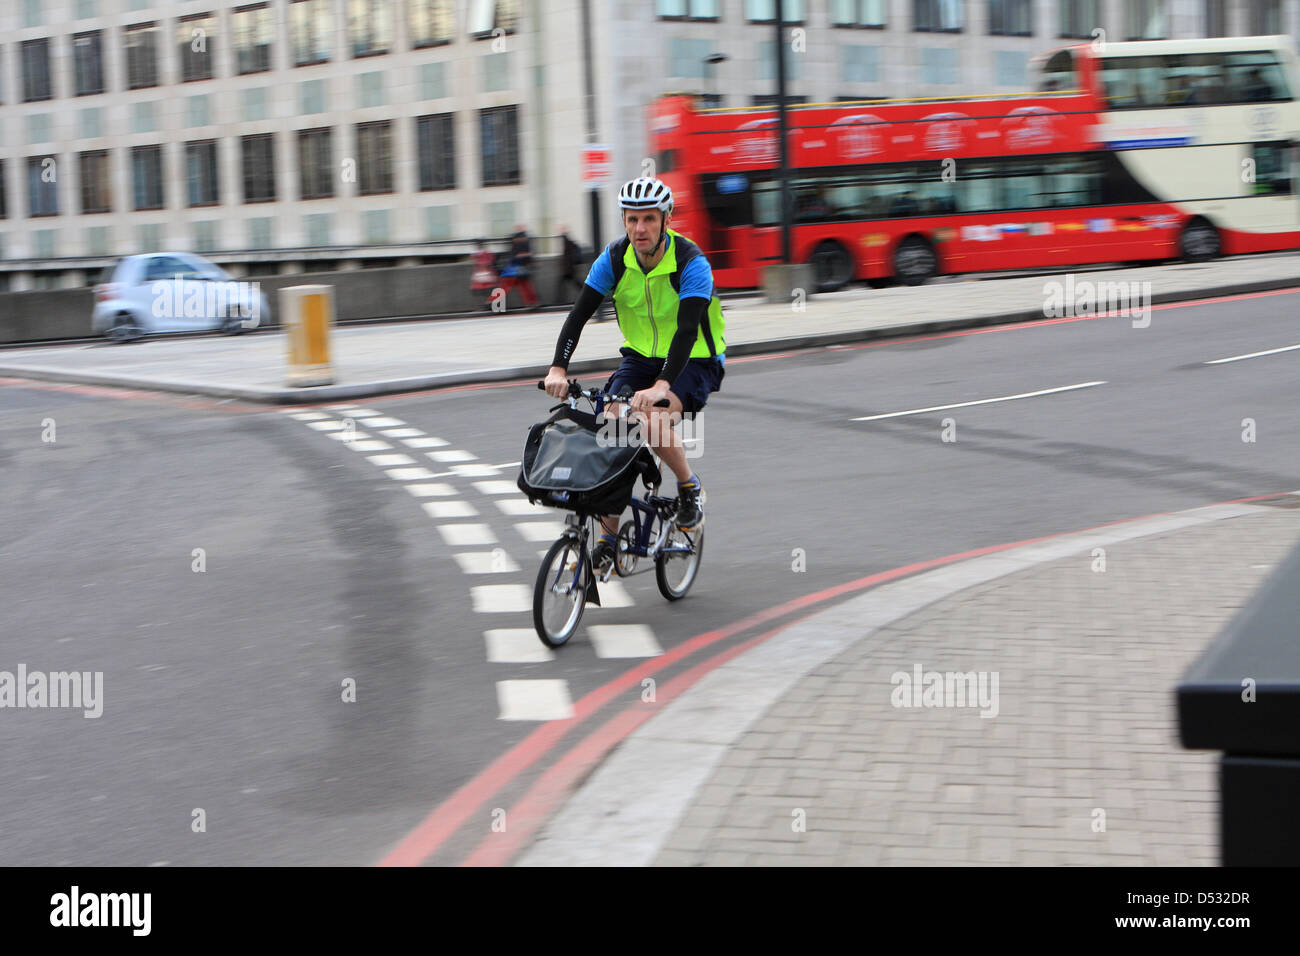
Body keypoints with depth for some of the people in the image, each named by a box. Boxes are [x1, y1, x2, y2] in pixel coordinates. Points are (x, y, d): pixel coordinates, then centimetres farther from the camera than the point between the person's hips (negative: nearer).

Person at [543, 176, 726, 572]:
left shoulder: (691, 263, -23)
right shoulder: (614, 259, -10)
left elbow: (687, 329, -34)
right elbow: (579, 314, -14)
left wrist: (662, 385, -48)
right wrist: (558, 369, -29)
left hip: (695, 362, -5)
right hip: (640, 357, 5)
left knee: (654, 420, -31)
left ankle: (690, 488, -2)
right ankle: (609, 537, -5)